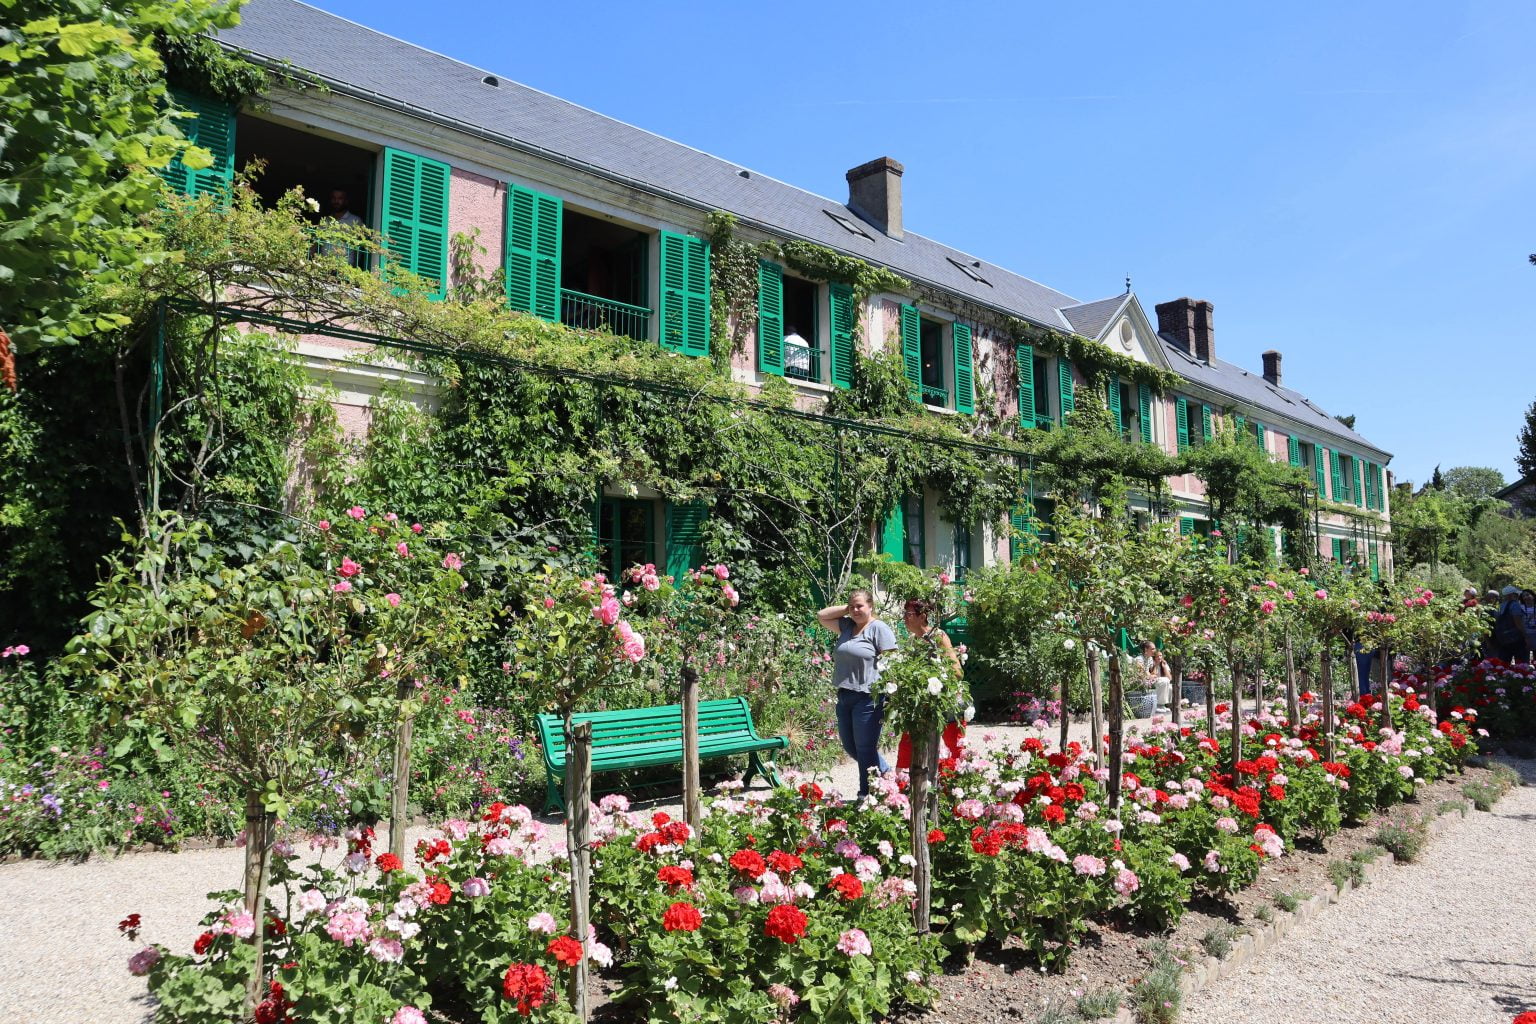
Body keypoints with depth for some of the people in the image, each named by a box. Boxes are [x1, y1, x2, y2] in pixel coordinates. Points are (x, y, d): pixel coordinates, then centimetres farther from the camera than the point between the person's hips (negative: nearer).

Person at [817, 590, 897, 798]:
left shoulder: (879, 629, -7)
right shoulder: (847, 626, 15)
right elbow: (822, 615, 18)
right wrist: (846, 608, 8)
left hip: (868, 697, -9)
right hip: (844, 696, 9)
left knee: (865, 748, -2)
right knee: (849, 746, 16)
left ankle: (866, 793, 9)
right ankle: (886, 773, 32)